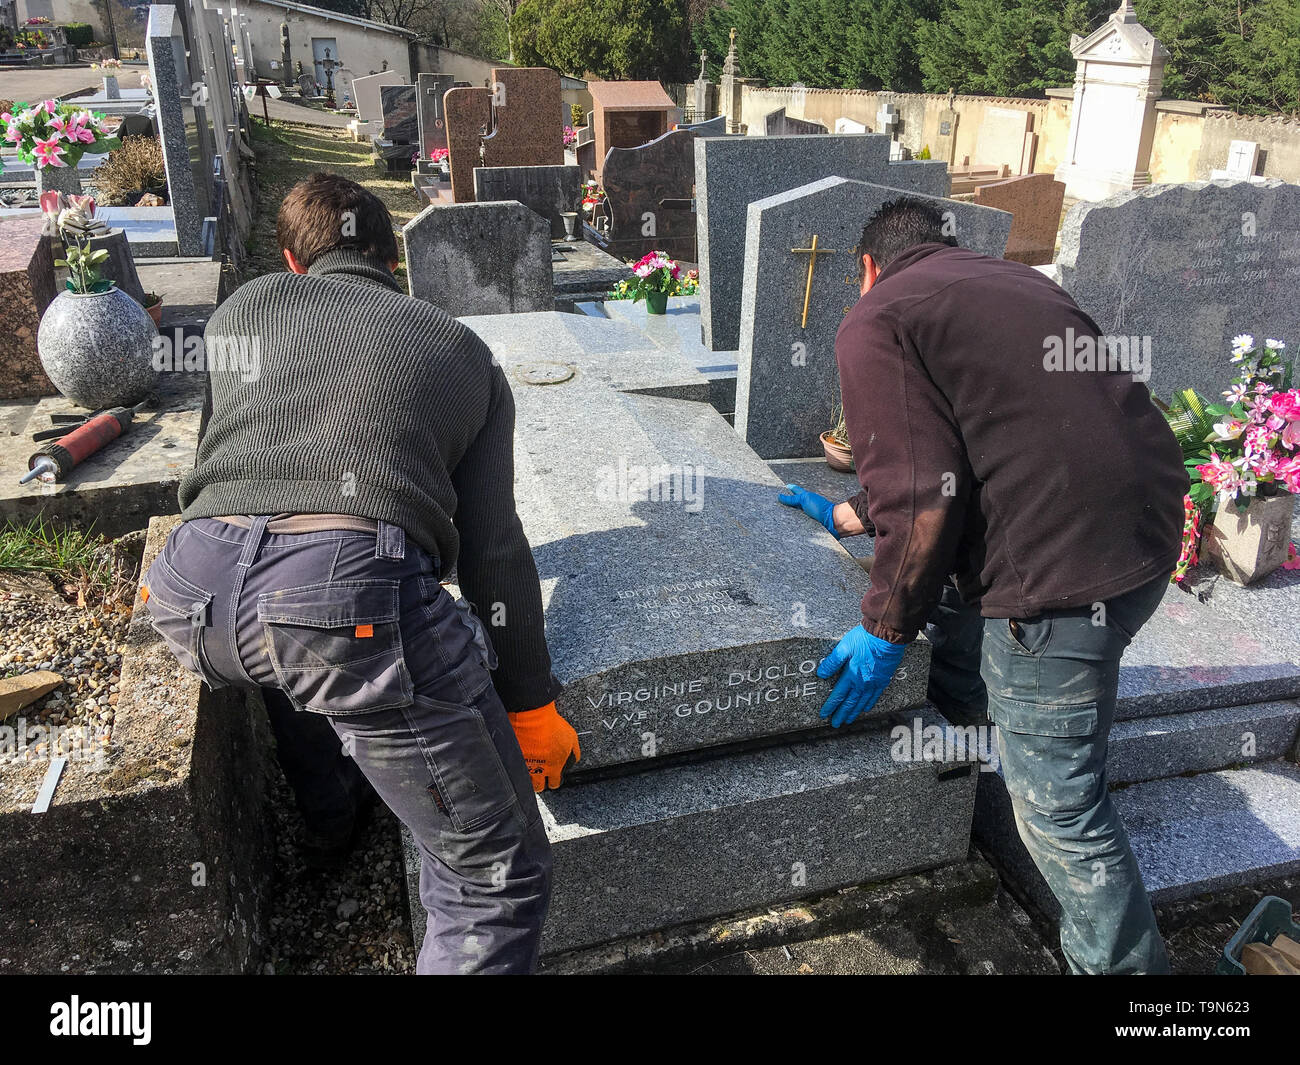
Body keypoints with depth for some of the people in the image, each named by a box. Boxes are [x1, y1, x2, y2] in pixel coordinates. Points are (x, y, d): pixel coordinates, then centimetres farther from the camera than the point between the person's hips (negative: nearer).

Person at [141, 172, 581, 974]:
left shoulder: (241, 311, 25)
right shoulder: (464, 352, 22)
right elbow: (493, 551, 14)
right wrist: (532, 703, 21)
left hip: (193, 597, 5)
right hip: (358, 592, -4)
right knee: (499, 879, 8)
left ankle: (319, 799, 61)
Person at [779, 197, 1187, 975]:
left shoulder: (876, 323, -3)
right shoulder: (1007, 280, 23)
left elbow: (925, 503, -14)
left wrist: (886, 628, -1)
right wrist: (845, 515, 37)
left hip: (1069, 564, -9)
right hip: (1149, 522, 9)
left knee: (1058, 804, 5)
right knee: (958, 617, 27)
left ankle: (1126, 962, 20)